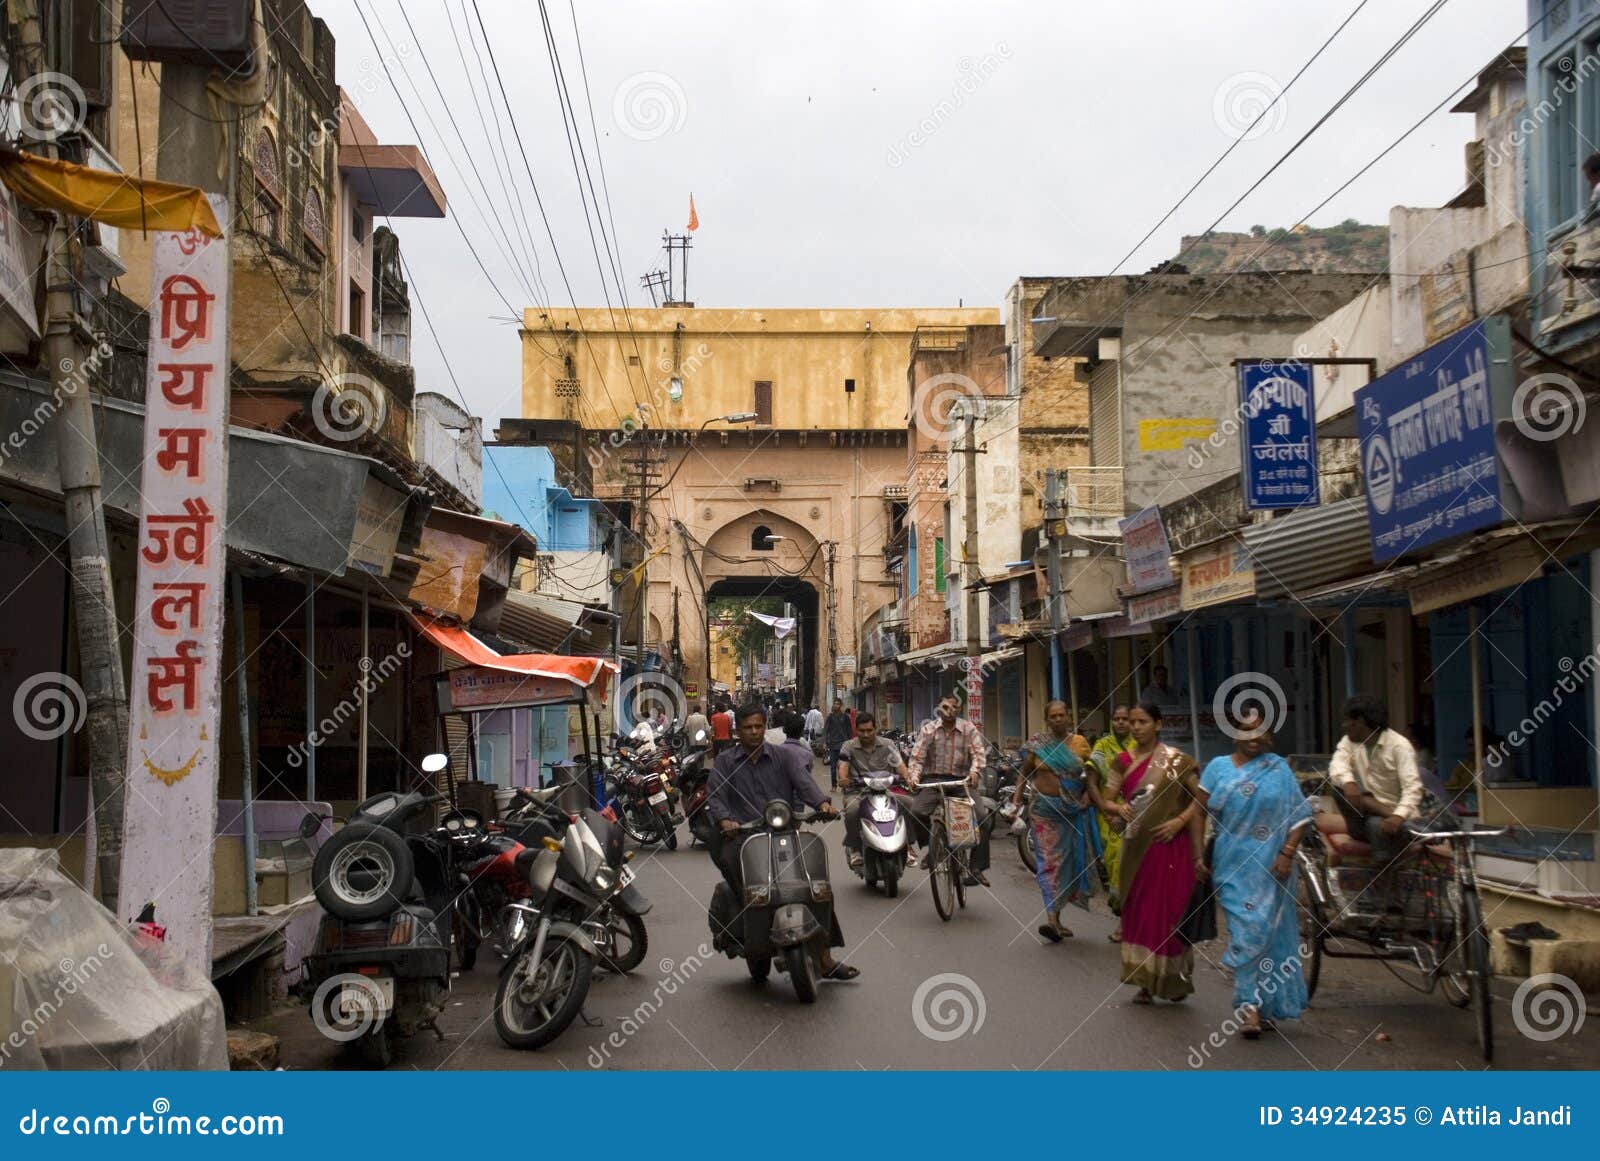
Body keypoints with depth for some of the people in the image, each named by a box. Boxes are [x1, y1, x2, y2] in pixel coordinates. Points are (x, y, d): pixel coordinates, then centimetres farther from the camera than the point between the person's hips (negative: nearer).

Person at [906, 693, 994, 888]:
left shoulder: (969, 729, 4)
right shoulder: (929, 730, 5)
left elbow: (978, 753, -6)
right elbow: (917, 757, 1)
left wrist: (975, 771, -26)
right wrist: (913, 777, -17)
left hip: (961, 780, 0)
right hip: (933, 780, 0)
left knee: (982, 816, -18)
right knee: (916, 811, -24)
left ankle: (977, 867, -10)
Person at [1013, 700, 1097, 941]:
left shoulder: (1079, 742, 4)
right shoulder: (1037, 744, 1)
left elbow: (1091, 773, 11)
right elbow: (1025, 772, 9)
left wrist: (1089, 793, -5)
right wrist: (1017, 793, -4)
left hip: (1074, 810, 2)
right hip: (1046, 809, -2)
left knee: (1070, 858, 7)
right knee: (1049, 859, -8)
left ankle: (1056, 917, 21)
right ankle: (1052, 919, -14)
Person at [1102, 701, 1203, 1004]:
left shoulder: (1175, 760, -4)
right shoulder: (1124, 761, 9)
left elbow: (1199, 797, -4)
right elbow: (1107, 800, 9)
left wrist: (1179, 821, -17)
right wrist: (1119, 808, -12)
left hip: (1169, 845, -4)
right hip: (1136, 846, 5)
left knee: (1169, 911, -2)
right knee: (1137, 912, 6)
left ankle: (1175, 980, 12)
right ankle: (1145, 982, 16)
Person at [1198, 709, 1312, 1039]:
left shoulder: (1279, 769, 5)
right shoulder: (1218, 767, 5)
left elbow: (1299, 816, 1)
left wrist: (1287, 854, -9)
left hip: (1270, 866, 0)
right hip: (1232, 866, 0)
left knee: (1265, 932, 3)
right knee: (1244, 933, -3)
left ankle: (1255, 1004, 17)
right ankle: (1251, 1005, 0)